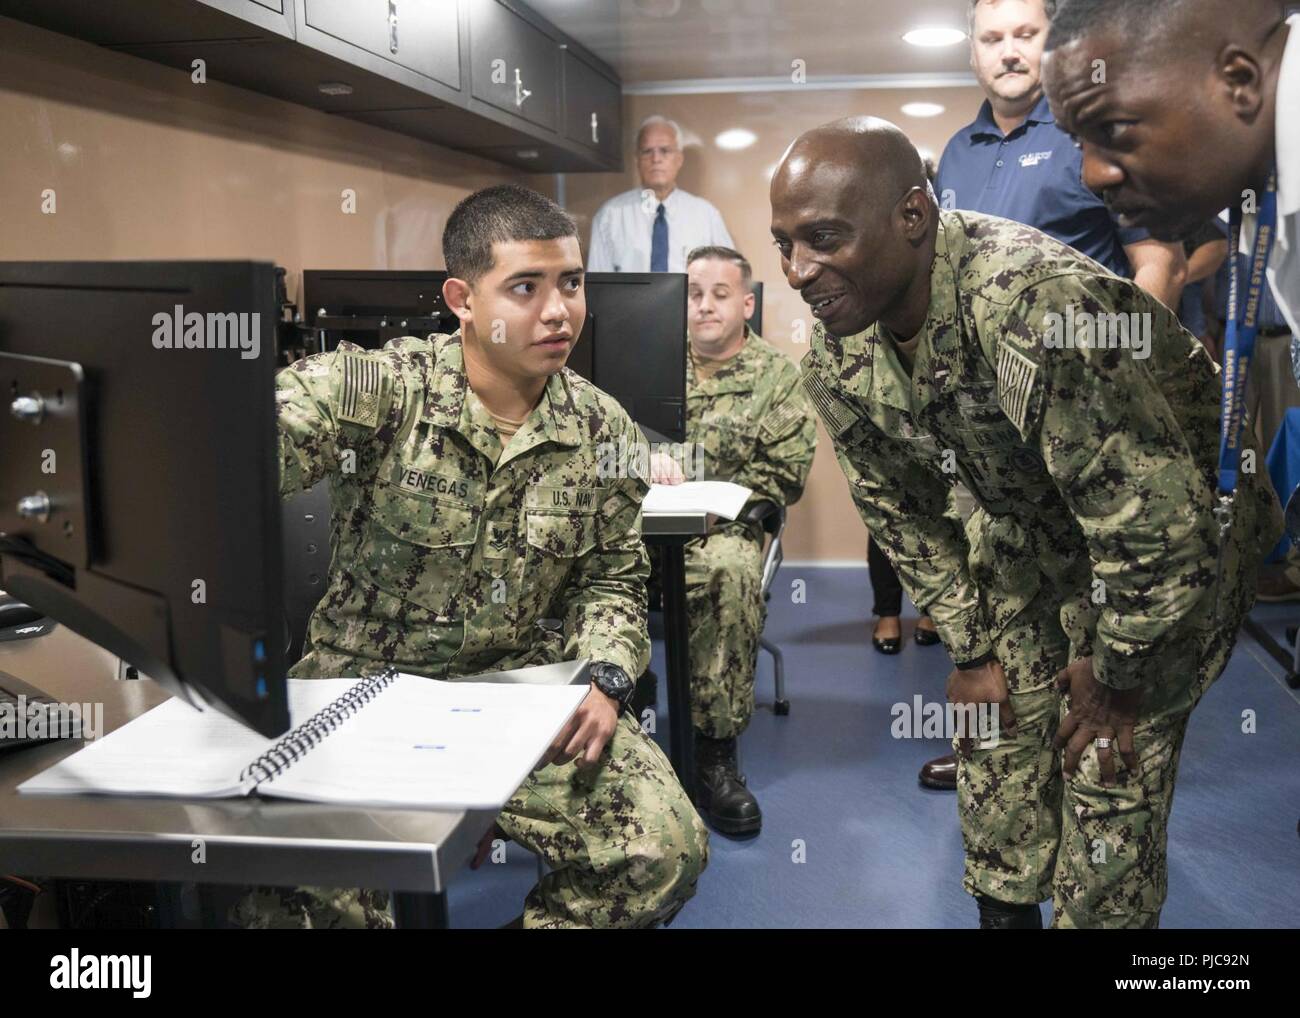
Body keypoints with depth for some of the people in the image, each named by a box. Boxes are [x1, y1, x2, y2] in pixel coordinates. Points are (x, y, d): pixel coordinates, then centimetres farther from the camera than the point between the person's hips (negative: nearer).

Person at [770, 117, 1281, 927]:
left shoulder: (1038, 308, -41)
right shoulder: (836, 361, -16)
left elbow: (1158, 527, -34)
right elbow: (902, 515, 0)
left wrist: (1115, 678, -19)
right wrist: (970, 651, 2)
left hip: (1178, 524, -6)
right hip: (1027, 532, 6)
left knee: (1109, 769, -7)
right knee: (995, 742, 10)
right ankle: (1004, 908, 33)